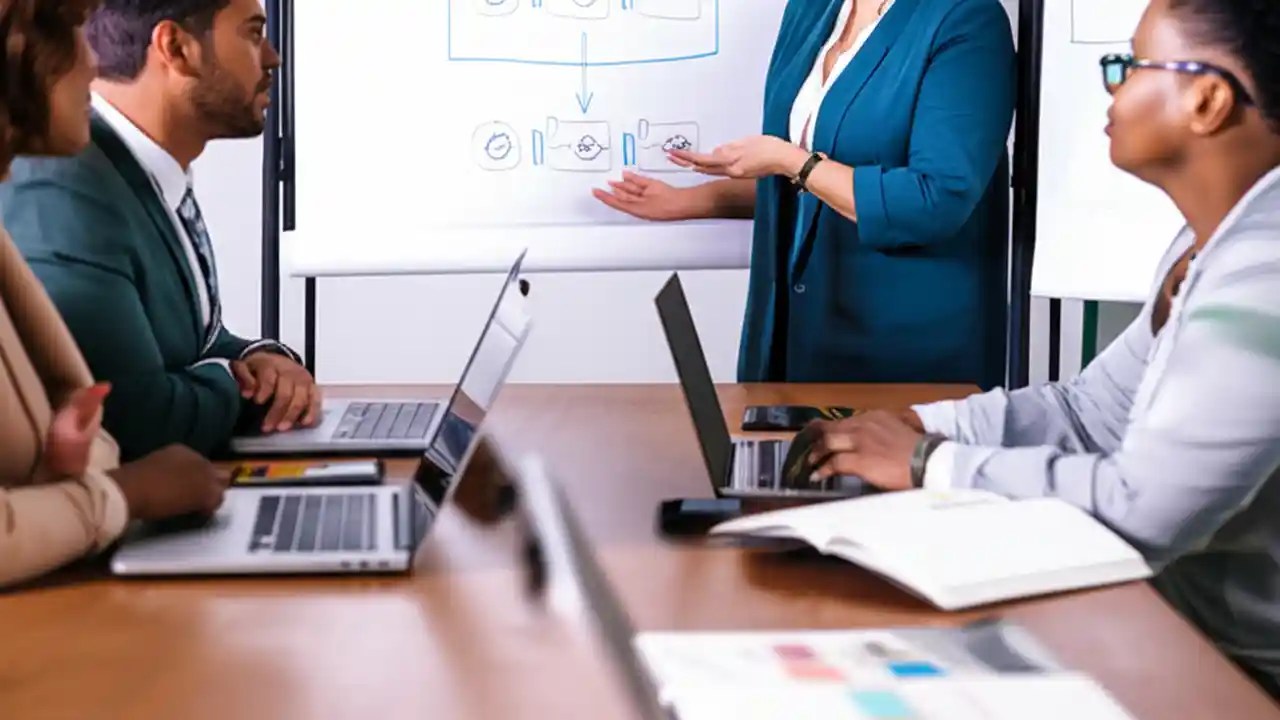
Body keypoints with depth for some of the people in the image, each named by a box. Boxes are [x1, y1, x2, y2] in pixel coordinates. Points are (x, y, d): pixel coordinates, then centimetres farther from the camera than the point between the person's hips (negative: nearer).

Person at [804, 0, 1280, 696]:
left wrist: (930, 464, -18)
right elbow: (1091, 413, 11)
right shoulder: (1213, 245, 9)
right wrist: (916, 426, -2)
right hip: (1189, 637, 8)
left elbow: (1139, 513, -30)